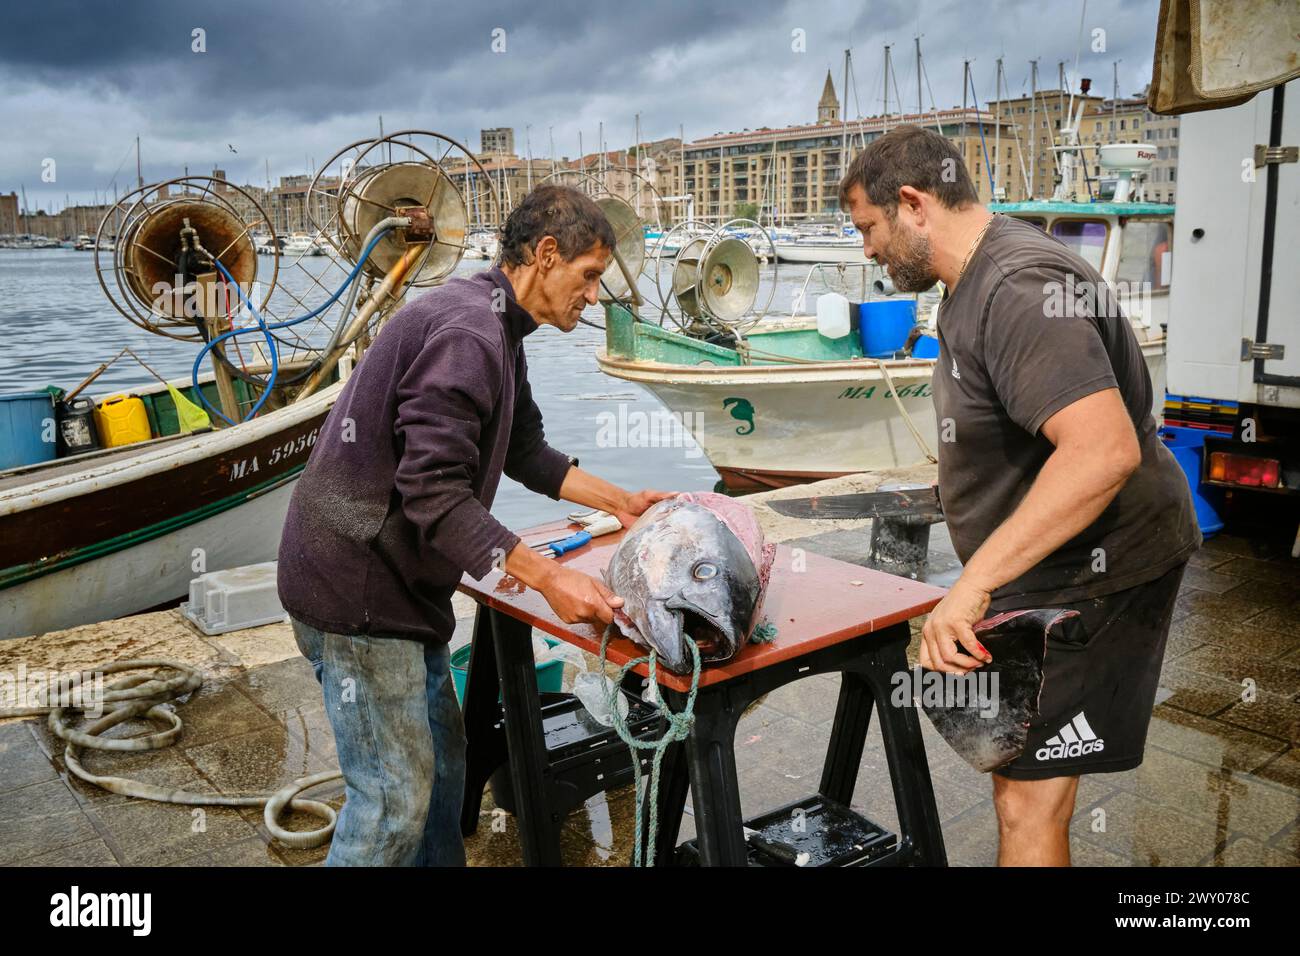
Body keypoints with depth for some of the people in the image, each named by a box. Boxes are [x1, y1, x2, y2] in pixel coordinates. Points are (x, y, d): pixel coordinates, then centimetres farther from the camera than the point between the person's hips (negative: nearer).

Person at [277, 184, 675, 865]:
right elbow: (435, 495, -28)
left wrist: (621, 501, 19)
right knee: (394, 798, -3)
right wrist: (549, 578, -28)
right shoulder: (466, 332, -22)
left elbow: (525, 452, 22)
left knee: (441, 758, 18)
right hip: (356, 591, -11)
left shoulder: (496, 331, 13)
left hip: (398, 584, 11)